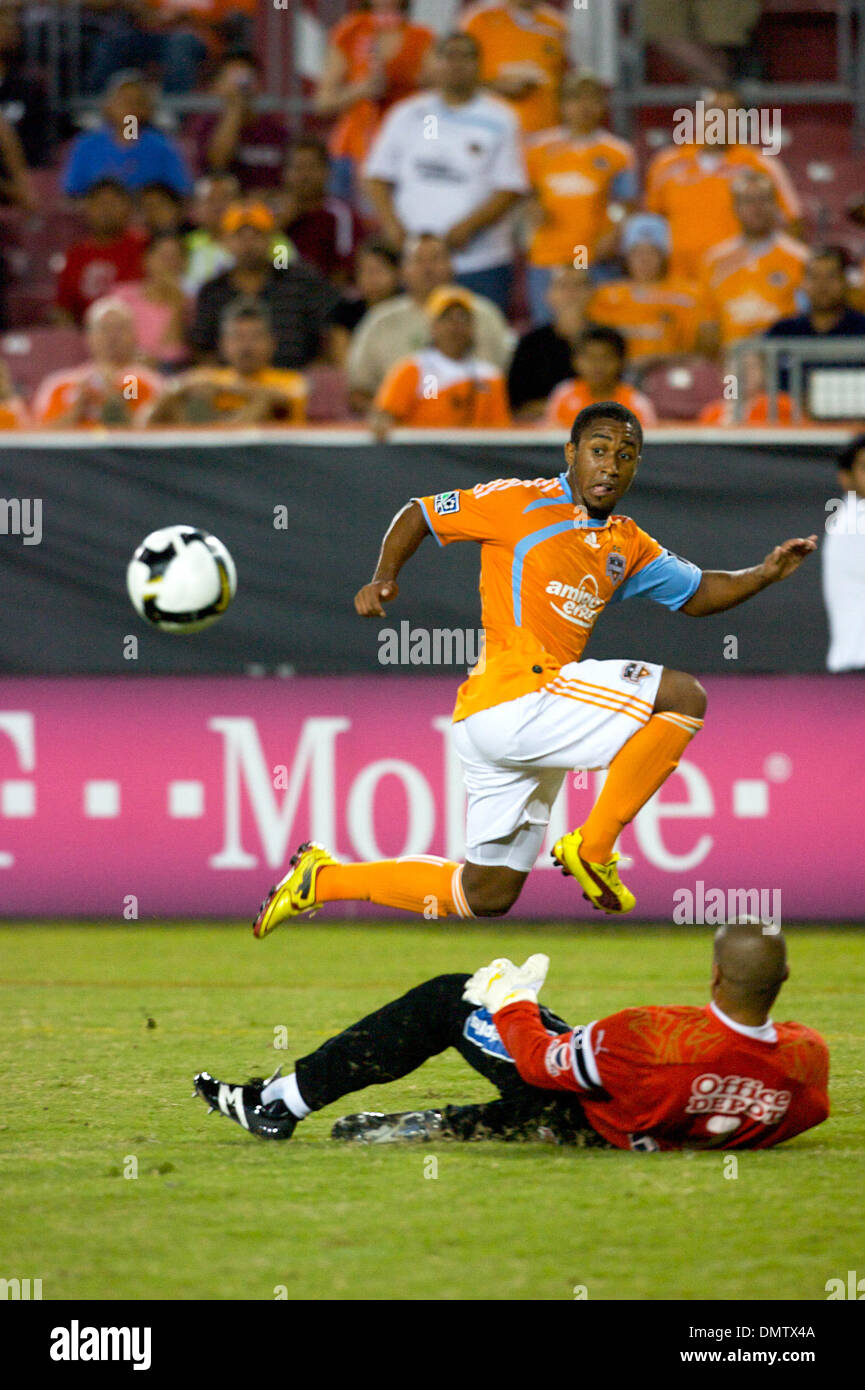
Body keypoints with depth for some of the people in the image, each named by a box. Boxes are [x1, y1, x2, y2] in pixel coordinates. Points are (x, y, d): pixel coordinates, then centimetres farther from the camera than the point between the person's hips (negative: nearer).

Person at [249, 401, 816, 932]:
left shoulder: (626, 545, 19)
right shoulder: (520, 503, -1)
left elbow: (698, 594, 25)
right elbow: (419, 515, 6)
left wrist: (765, 574, 9)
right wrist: (384, 578, -9)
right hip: (514, 695, -8)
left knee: (487, 895, 12)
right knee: (682, 695, -18)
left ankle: (324, 878, 20)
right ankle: (592, 848, -14)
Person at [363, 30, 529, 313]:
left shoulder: (499, 120, 6)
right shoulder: (407, 116, 13)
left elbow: (511, 189, 0)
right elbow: (378, 177, 13)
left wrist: (467, 226, -13)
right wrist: (393, 226, -4)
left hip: (481, 261, -2)